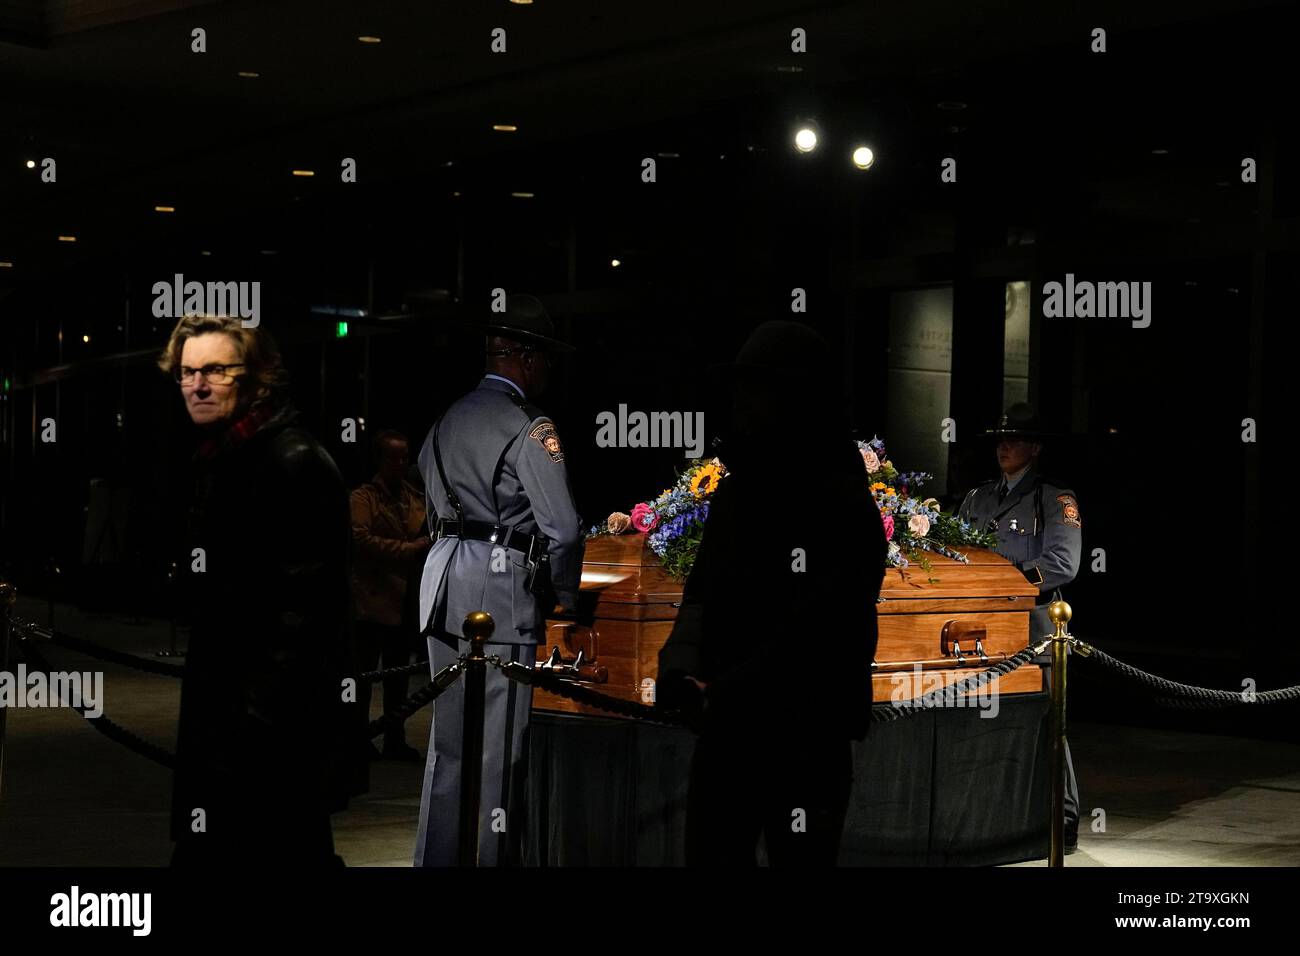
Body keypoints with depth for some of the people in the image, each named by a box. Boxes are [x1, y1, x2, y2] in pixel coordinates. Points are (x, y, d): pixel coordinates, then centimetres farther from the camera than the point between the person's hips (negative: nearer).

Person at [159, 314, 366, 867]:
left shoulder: (294, 462, -16)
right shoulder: (220, 458, 15)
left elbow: (304, 604, -22)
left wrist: (262, 714, -23)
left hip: (274, 727, -9)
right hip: (225, 712, 10)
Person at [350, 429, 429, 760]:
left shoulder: (417, 499, 12)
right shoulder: (363, 497, -5)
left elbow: (429, 538, 20)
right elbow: (360, 538, -19)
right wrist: (408, 549, -22)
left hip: (404, 603, 6)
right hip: (372, 600, -6)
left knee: (398, 676, 13)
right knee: (364, 673, 0)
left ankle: (395, 741, 20)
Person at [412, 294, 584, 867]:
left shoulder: (447, 421, 14)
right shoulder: (528, 427, -10)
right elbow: (563, 527, -12)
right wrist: (565, 597, 2)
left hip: (443, 580, 8)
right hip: (501, 588, -8)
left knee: (448, 737, 14)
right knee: (500, 744, -1)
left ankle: (435, 857, 20)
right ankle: (489, 857, 2)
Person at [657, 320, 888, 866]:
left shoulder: (843, 503, -12)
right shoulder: (735, 493, 11)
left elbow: (816, 627, -19)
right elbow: (703, 592, 11)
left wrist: (729, 692, -23)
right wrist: (681, 667, -7)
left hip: (807, 738, -7)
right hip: (726, 728, 7)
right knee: (711, 855, 14)